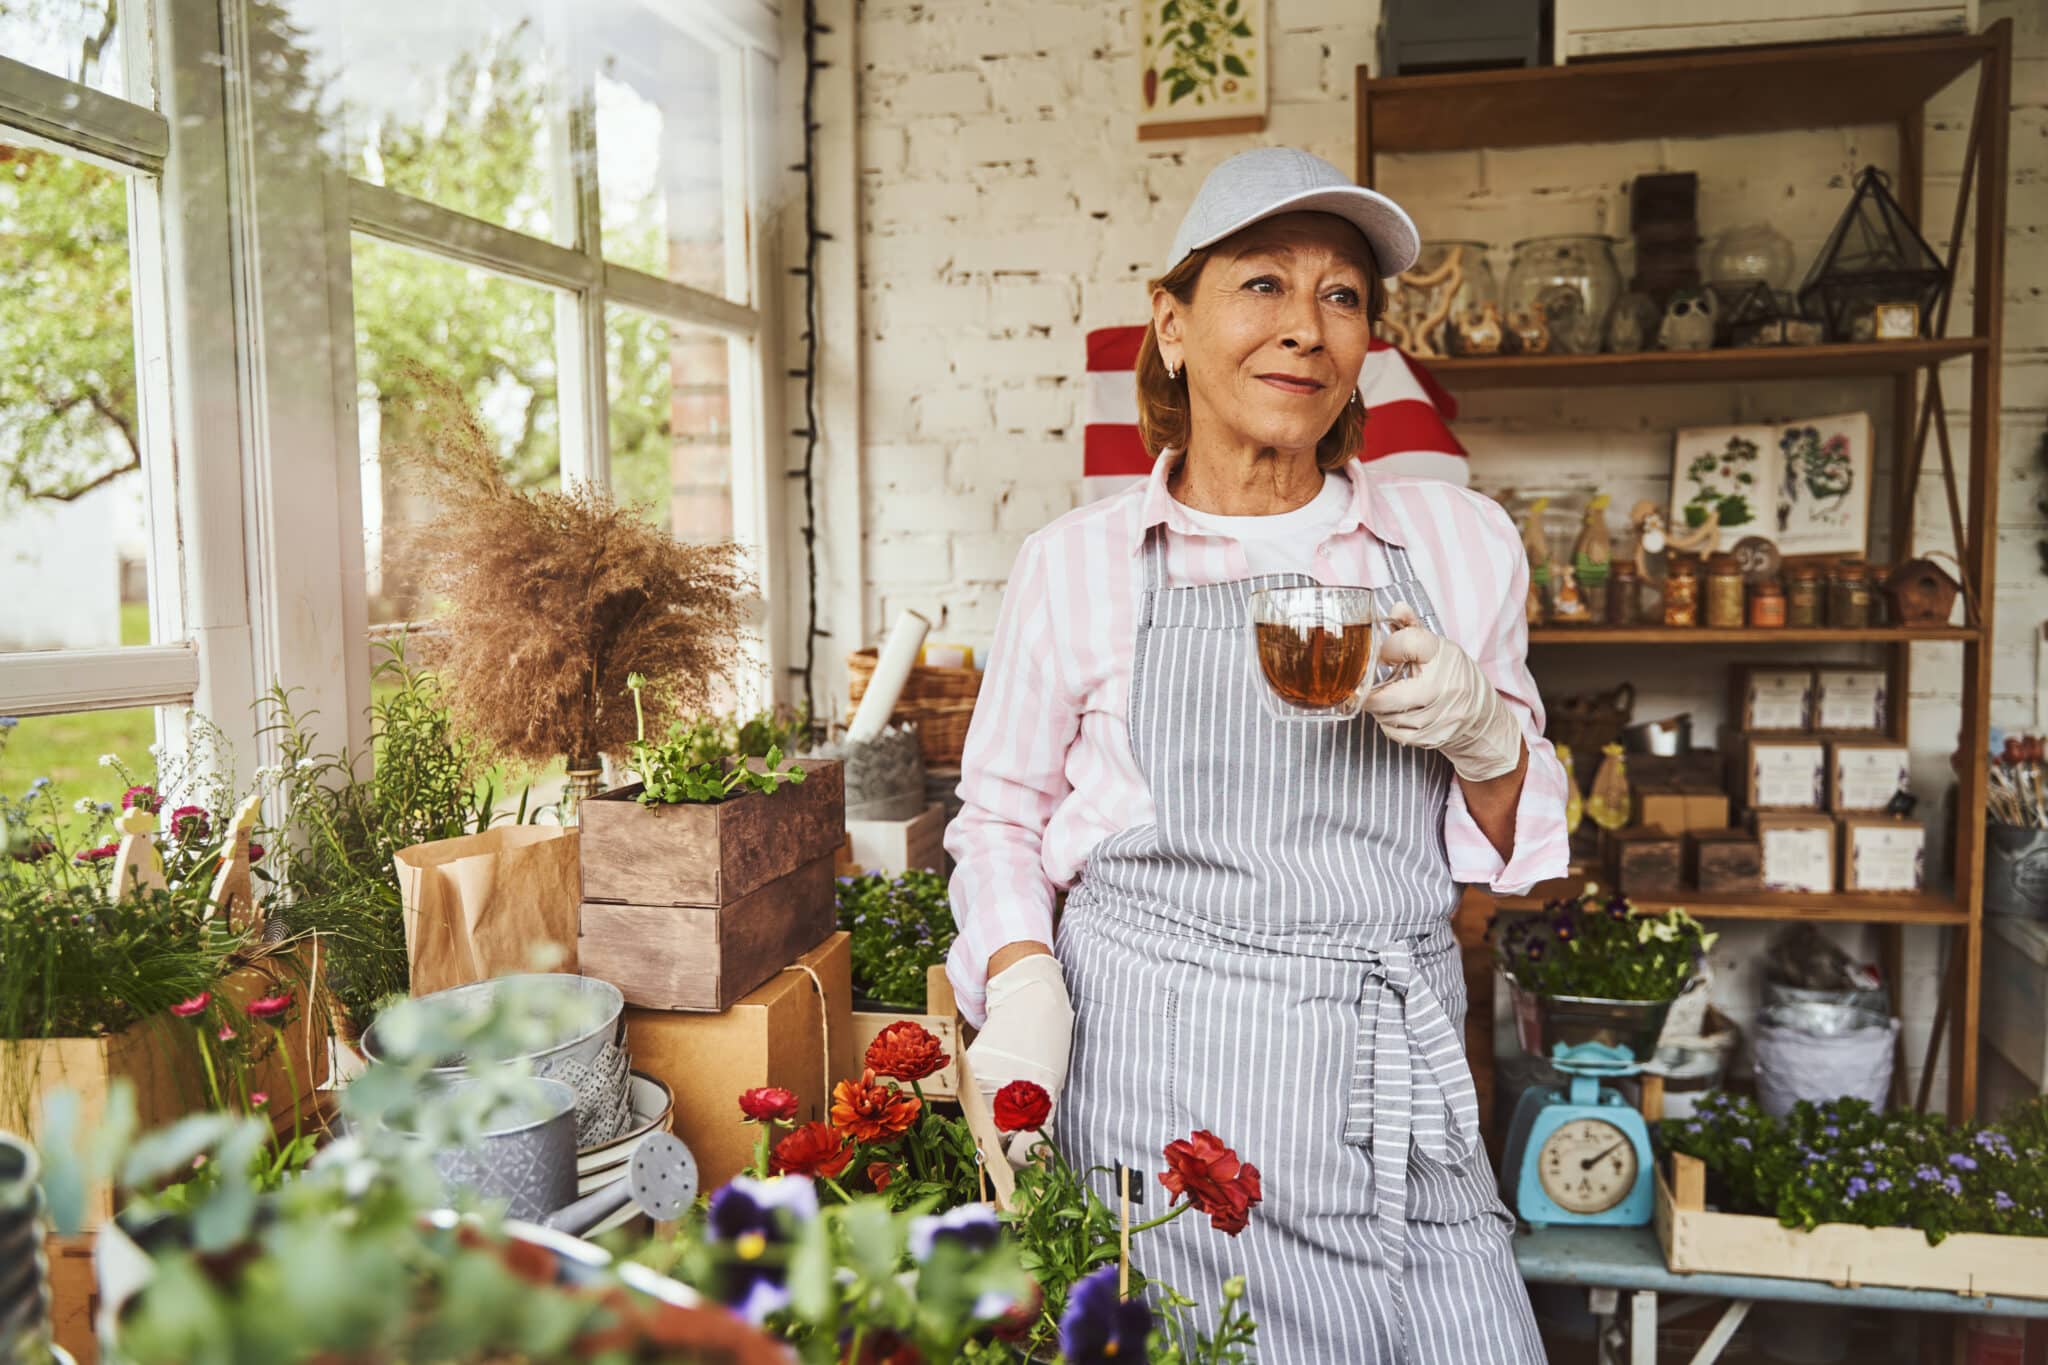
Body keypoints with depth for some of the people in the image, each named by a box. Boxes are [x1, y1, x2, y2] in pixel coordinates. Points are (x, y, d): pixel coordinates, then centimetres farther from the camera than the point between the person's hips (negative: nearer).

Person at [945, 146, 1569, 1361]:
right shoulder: (1078, 562, 1)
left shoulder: (1460, 541, 7)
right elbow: (1001, 814, 11)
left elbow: (1524, 847, 14)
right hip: (1156, 1093, -2)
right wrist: (1021, 981, -7)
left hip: (1399, 1101, 3)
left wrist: (1483, 734, -7)